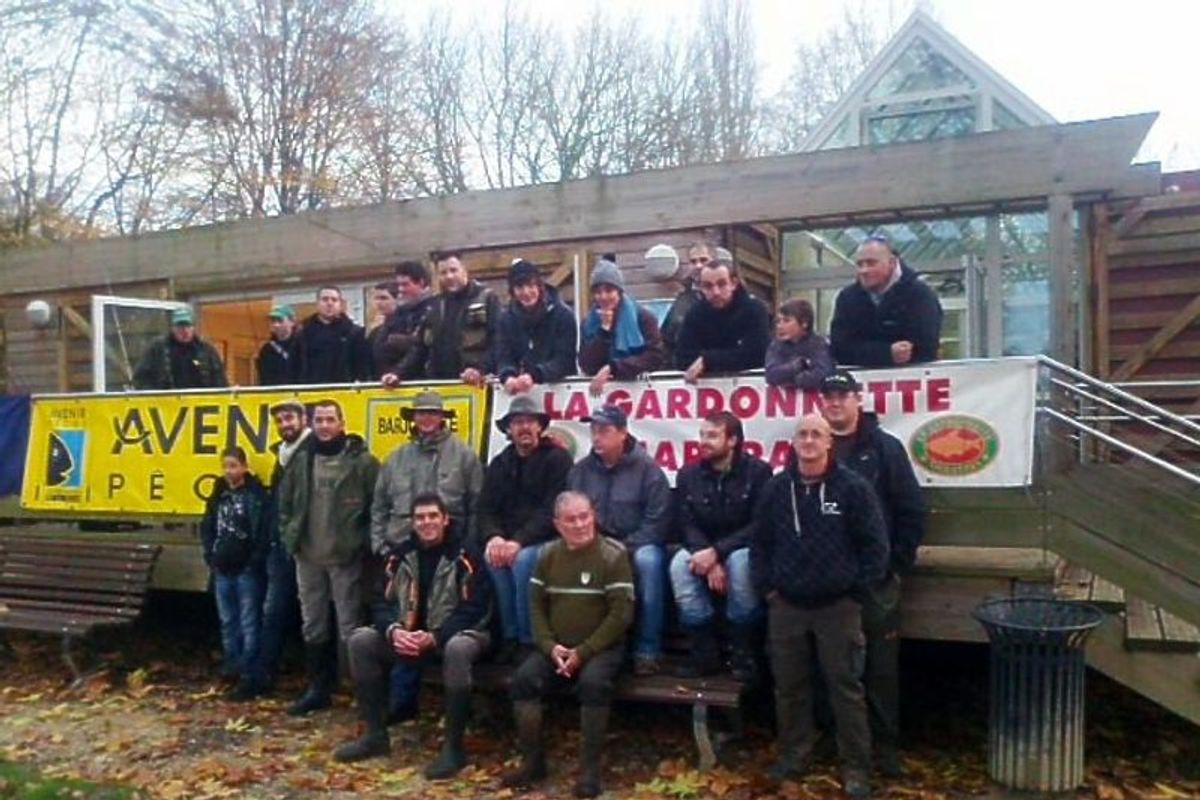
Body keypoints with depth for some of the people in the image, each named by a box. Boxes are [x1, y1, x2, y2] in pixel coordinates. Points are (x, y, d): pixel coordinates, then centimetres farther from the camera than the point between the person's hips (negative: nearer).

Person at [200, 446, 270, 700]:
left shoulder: (256, 495, -8)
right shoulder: (218, 495, 10)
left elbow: (265, 533, -12)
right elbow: (207, 528, 15)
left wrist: (254, 562, -15)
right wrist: (211, 557, 3)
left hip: (246, 571, -6)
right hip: (222, 570, 6)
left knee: (249, 624, -2)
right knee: (228, 622, 16)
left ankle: (250, 677, 0)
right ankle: (233, 667, 28)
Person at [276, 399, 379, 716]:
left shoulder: (361, 460, -8)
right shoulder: (301, 458, 5)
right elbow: (285, 501, 15)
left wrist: (364, 541, -6)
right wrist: (289, 536, 9)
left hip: (345, 556, -5)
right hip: (307, 556, 5)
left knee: (349, 625, 1)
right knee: (312, 624, 14)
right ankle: (318, 688, 26)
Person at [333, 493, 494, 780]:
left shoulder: (464, 555, -15)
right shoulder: (402, 554, 2)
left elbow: (474, 609, -19)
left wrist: (434, 637, -30)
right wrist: (394, 630, -20)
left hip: (456, 634, -6)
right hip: (410, 635, 6)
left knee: (457, 649, -40)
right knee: (361, 640, -13)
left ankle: (453, 747, -28)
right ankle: (375, 735, -4)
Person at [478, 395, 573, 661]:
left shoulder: (557, 458, -5)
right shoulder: (499, 464, 13)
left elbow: (553, 510, -15)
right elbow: (486, 508, 7)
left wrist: (519, 541, -25)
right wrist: (493, 537, -15)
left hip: (545, 540, -4)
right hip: (506, 539, 4)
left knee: (523, 558, -34)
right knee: (493, 557, -28)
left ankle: (529, 640, -18)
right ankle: (509, 636, -14)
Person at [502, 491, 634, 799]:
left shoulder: (613, 554, -8)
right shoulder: (548, 554, 7)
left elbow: (621, 613, -12)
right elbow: (536, 605, 8)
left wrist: (584, 651, -17)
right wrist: (550, 646, -9)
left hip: (601, 647, -4)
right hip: (556, 647, 4)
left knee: (593, 682, -33)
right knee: (523, 679, -21)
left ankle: (590, 767, -16)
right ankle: (533, 761, -4)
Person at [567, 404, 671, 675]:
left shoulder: (647, 469, -8)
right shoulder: (580, 470, 5)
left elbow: (656, 523, -12)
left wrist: (622, 549, -20)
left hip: (637, 546, -3)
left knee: (648, 560, -36)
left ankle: (648, 649, -24)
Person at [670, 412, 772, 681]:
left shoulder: (757, 471, -12)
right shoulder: (688, 474, -2)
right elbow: (687, 525, -4)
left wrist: (718, 551, -26)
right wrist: (709, 558, -23)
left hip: (743, 548, -3)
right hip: (703, 548, 3)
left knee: (741, 563, -36)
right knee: (679, 564, -28)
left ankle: (744, 654, -21)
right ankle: (705, 651, -16)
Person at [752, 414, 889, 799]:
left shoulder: (853, 487, -7)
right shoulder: (776, 488, 3)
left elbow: (875, 544, -5)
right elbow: (760, 542, 10)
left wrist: (857, 589, -6)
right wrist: (767, 587, 3)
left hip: (838, 606, -3)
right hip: (785, 606, 3)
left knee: (846, 687, 4)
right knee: (789, 686, 13)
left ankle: (855, 767, 17)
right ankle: (793, 756, 29)